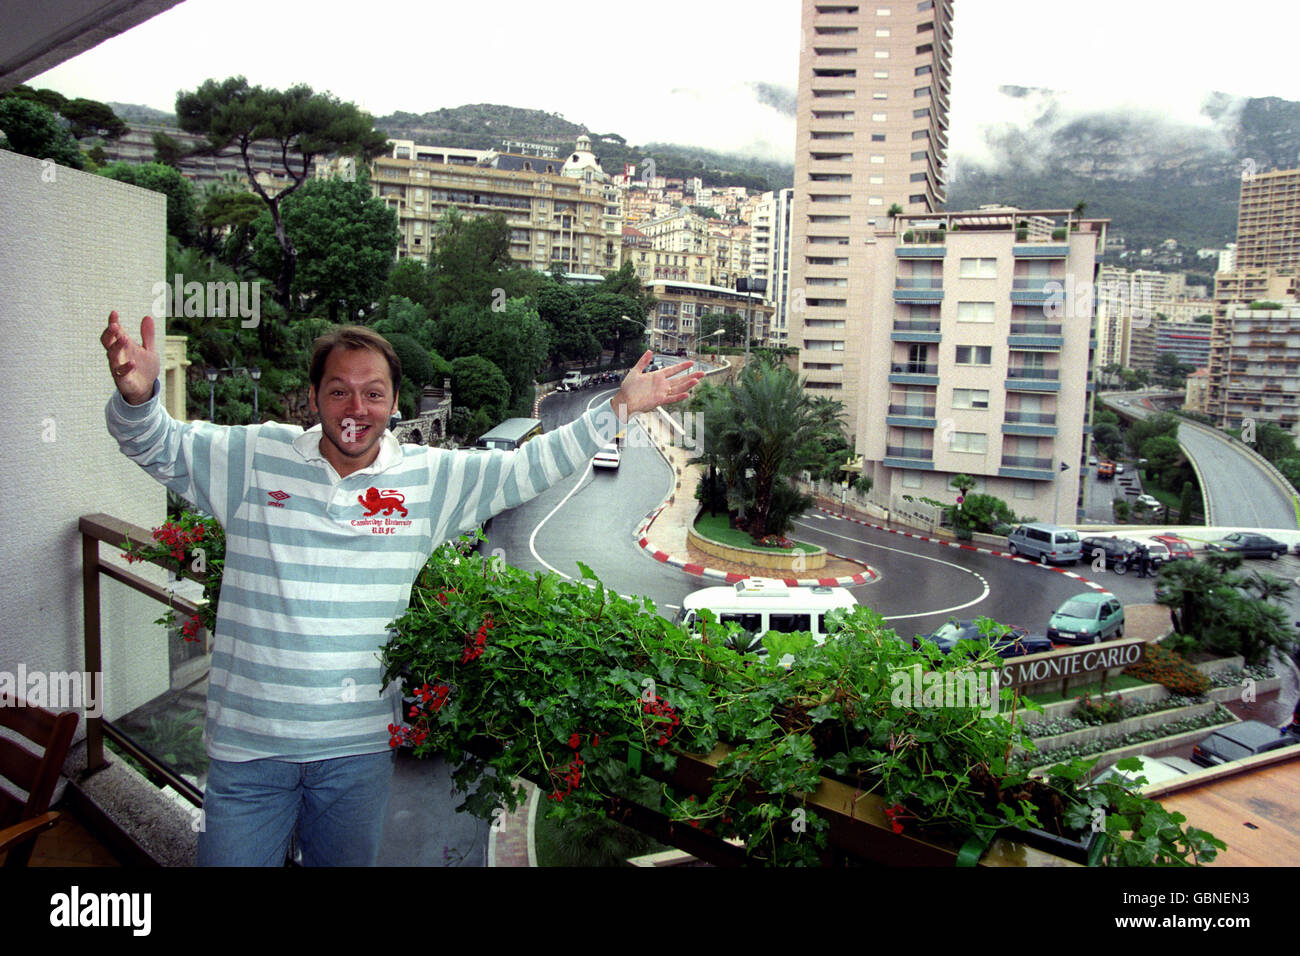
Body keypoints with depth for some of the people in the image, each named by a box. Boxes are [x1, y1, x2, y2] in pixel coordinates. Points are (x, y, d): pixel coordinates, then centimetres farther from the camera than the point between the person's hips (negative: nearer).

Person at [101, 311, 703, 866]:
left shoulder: (432, 479, 0)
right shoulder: (255, 457, -2)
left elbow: (530, 466, 3)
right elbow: (158, 446, -3)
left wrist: (619, 408, -3)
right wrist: (137, 392, -27)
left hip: (360, 748, 2)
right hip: (249, 747, -1)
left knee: (348, 859, 19)